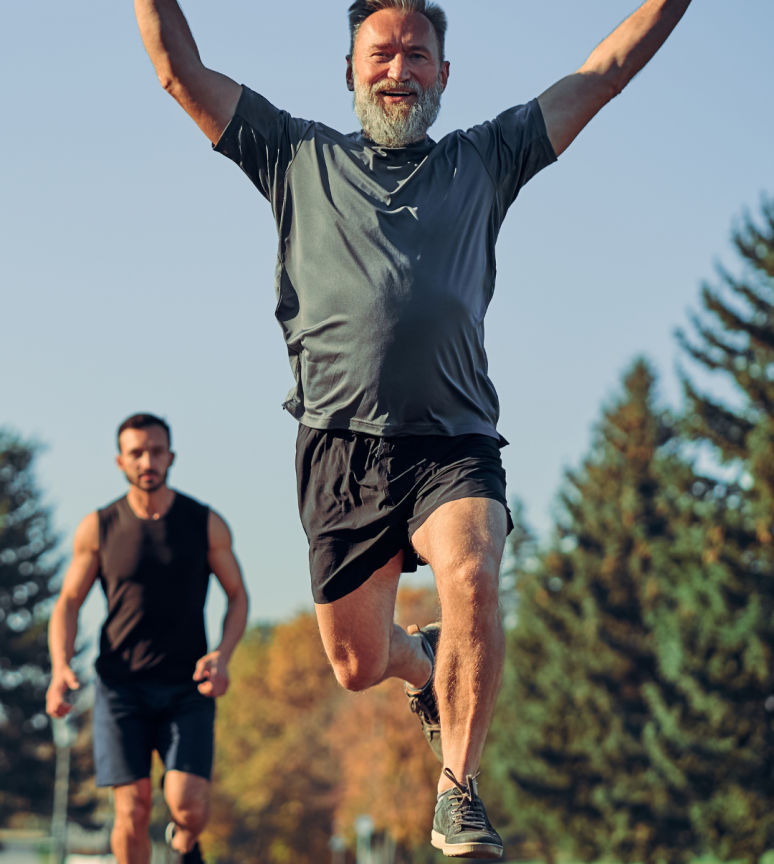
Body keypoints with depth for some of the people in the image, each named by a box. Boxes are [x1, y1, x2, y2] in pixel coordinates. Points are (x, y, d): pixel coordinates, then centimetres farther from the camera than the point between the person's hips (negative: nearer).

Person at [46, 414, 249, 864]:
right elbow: (68, 603, 7)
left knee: (189, 805, -14)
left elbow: (238, 596, 9)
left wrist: (222, 656, -10)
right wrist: (61, 667, -12)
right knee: (133, 811, -8)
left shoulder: (207, 524, 0)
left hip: (187, 690, 0)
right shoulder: (98, 528, 1)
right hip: (121, 686, 0)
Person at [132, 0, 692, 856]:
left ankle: (458, 795, -17)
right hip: (342, 444, 1)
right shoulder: (301, 157, 16)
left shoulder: (485, 159, 17)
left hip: (455, 443, -1)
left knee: (471, 580, -30)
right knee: (356, 665, 5)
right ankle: (423, 666, 43)